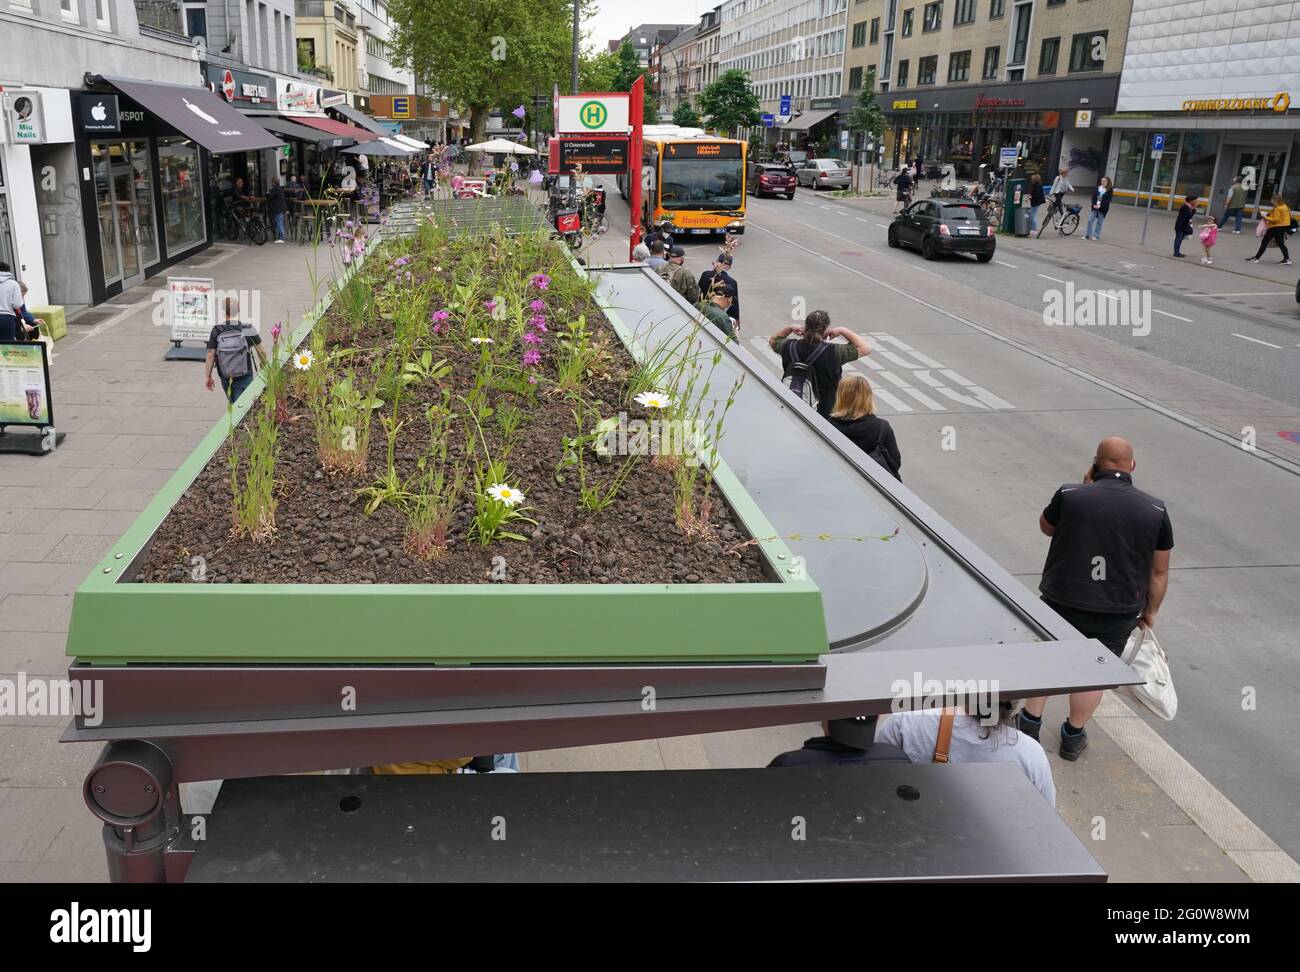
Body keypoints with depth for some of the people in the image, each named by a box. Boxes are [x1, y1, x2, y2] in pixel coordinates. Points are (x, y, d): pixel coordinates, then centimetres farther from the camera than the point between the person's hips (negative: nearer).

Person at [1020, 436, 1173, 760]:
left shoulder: (1070, 495, -13)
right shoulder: (1155, 511, -7)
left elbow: (1046, 526, 9)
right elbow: (1159, 571, 1)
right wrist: (1150, 611, 15)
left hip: (1062, 602, -1)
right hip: (1118, 614, 1)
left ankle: (1030, 722, 30)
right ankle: (1073, 737, 29)